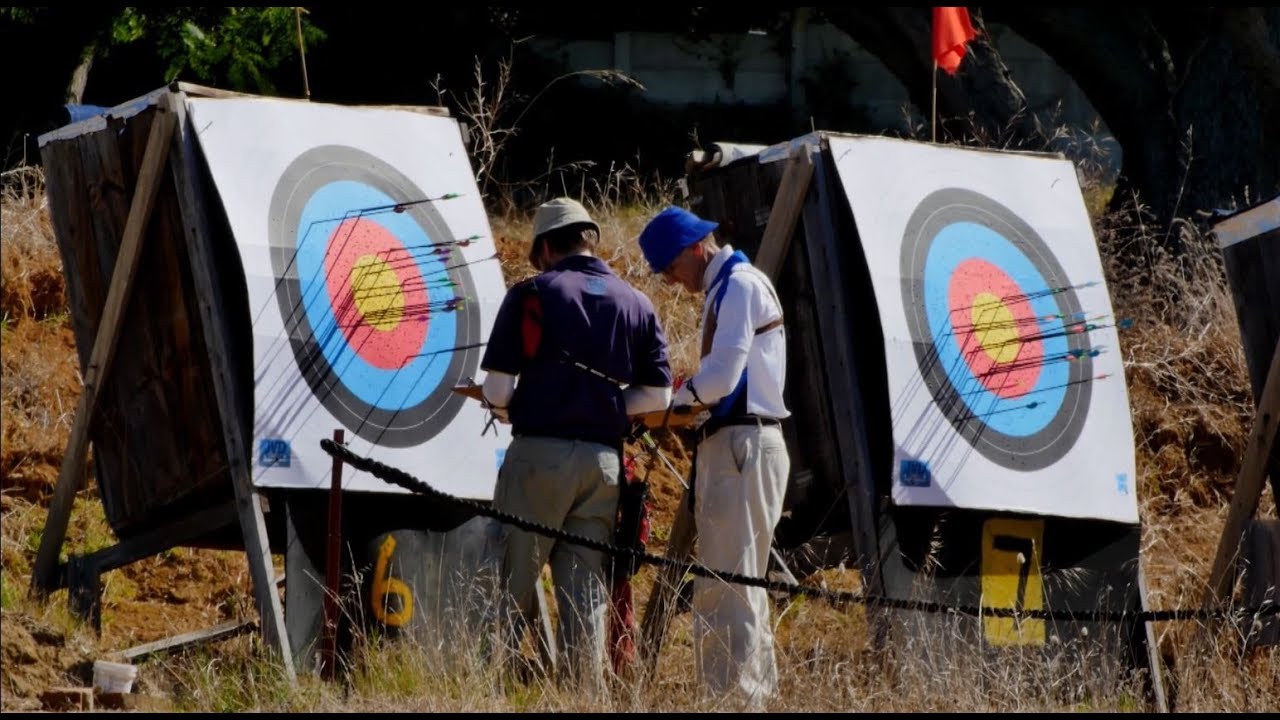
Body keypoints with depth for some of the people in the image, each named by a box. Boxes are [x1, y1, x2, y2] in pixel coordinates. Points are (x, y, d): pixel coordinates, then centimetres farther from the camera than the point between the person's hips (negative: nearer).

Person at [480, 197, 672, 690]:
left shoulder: (532, 294, -2)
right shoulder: (637, 305, 10)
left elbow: (497, 386, -6)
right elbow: (657, 396, 8)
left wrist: (506, 410, 14)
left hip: (540, 452, -4)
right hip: (604, 460, 4)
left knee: (512, 587, 1)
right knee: (587, 591, 7)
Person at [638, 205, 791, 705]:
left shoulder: (740, 285, -10)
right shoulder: (725, 289, 20)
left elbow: (722, 376, -19)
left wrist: (673, 401, -5)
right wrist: (688, 399, 5)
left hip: (744, 448, -11)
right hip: (730, 447, 11)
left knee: (728, 585, -13)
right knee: (740, 585, 13)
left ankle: (733, 696, -16)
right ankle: (758, 691, 16)